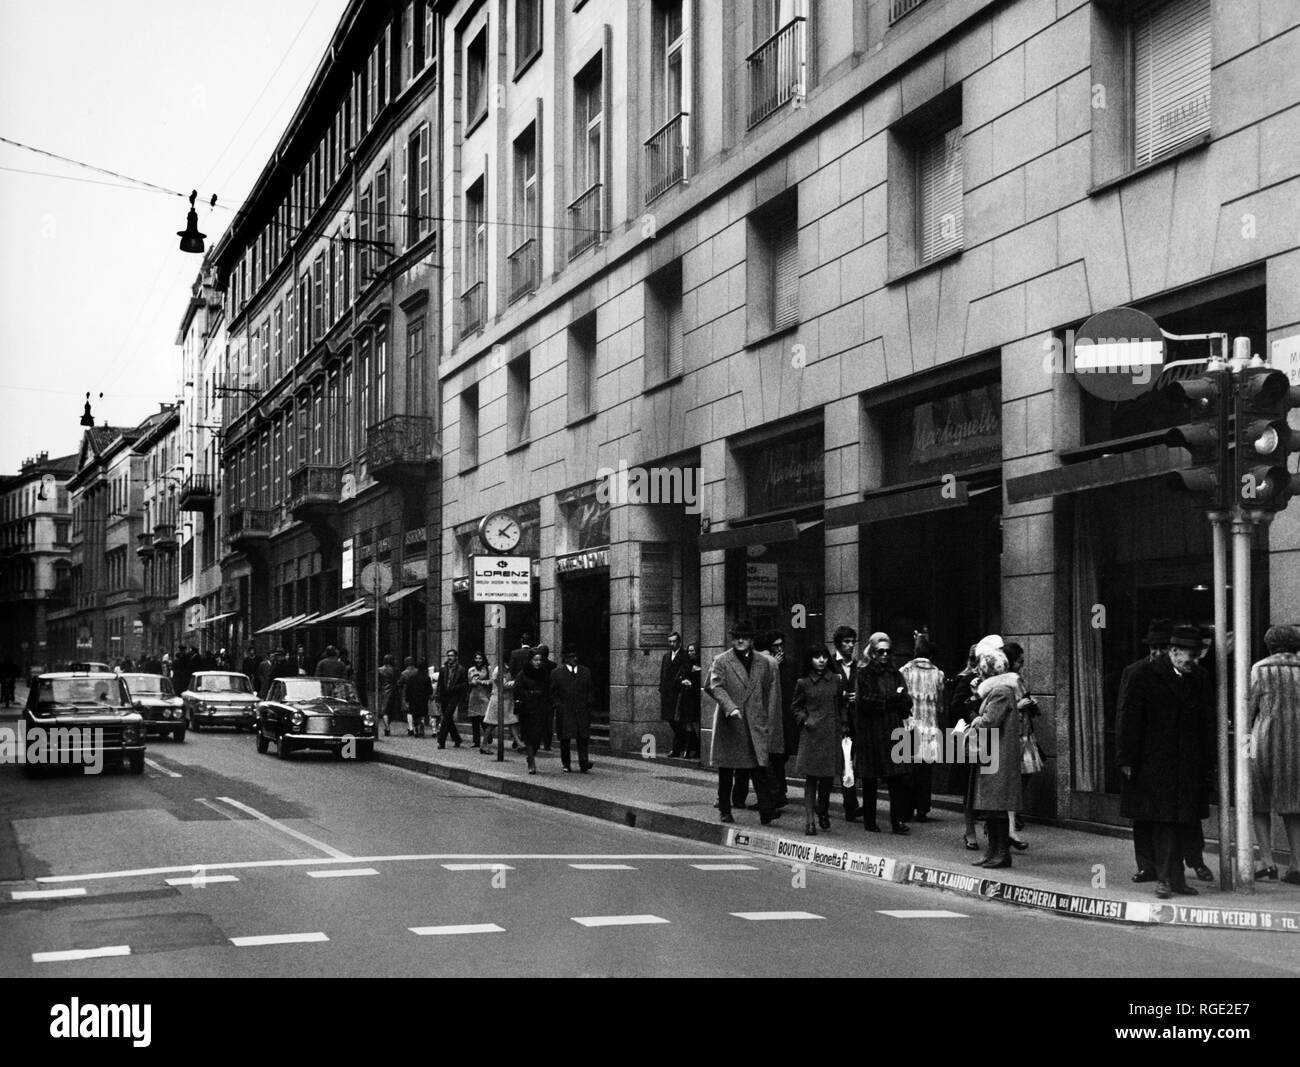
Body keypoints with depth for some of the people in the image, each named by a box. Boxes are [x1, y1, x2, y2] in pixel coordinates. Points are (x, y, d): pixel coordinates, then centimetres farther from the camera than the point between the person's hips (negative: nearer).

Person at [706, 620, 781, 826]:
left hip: (755, 723, 1)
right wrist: (730, 708, -26)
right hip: (729, 724, -1)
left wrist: (769, 720, 9)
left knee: (760, 769, -8)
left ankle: (767, 810, -12)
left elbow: (771, 692, 15)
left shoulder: (764, 663, 11)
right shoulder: (722, 662, 2)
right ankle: (725, 811, 16)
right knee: (725, 772, 6)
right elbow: (715, 687, -11)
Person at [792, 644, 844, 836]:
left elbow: (842, 705, 13)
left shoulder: (837, 680, 7)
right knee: (811, 777, -5)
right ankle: (809, 822, -3)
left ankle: (822, 812, 30)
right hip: (811, 734, -2)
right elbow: (795, 707, 11)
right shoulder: (803, 683, 1)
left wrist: (844, 727, 5)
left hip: (832, 733, 2)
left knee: (828, 776, 6)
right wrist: (804, 719, -5)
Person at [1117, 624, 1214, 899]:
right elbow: (1129, 719, -5)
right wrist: (1127, 760, -9)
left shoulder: (1198, 680, 12)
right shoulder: (1145, 676, -3)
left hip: (1188, 765, 4)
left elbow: (1204, 725, 14)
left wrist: (1208, 763, 10)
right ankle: (1165, 878, 0)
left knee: (1180, 822, 5)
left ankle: (1173, 878, 12)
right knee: (1163, 820, -5)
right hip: (1154, 762, -4)